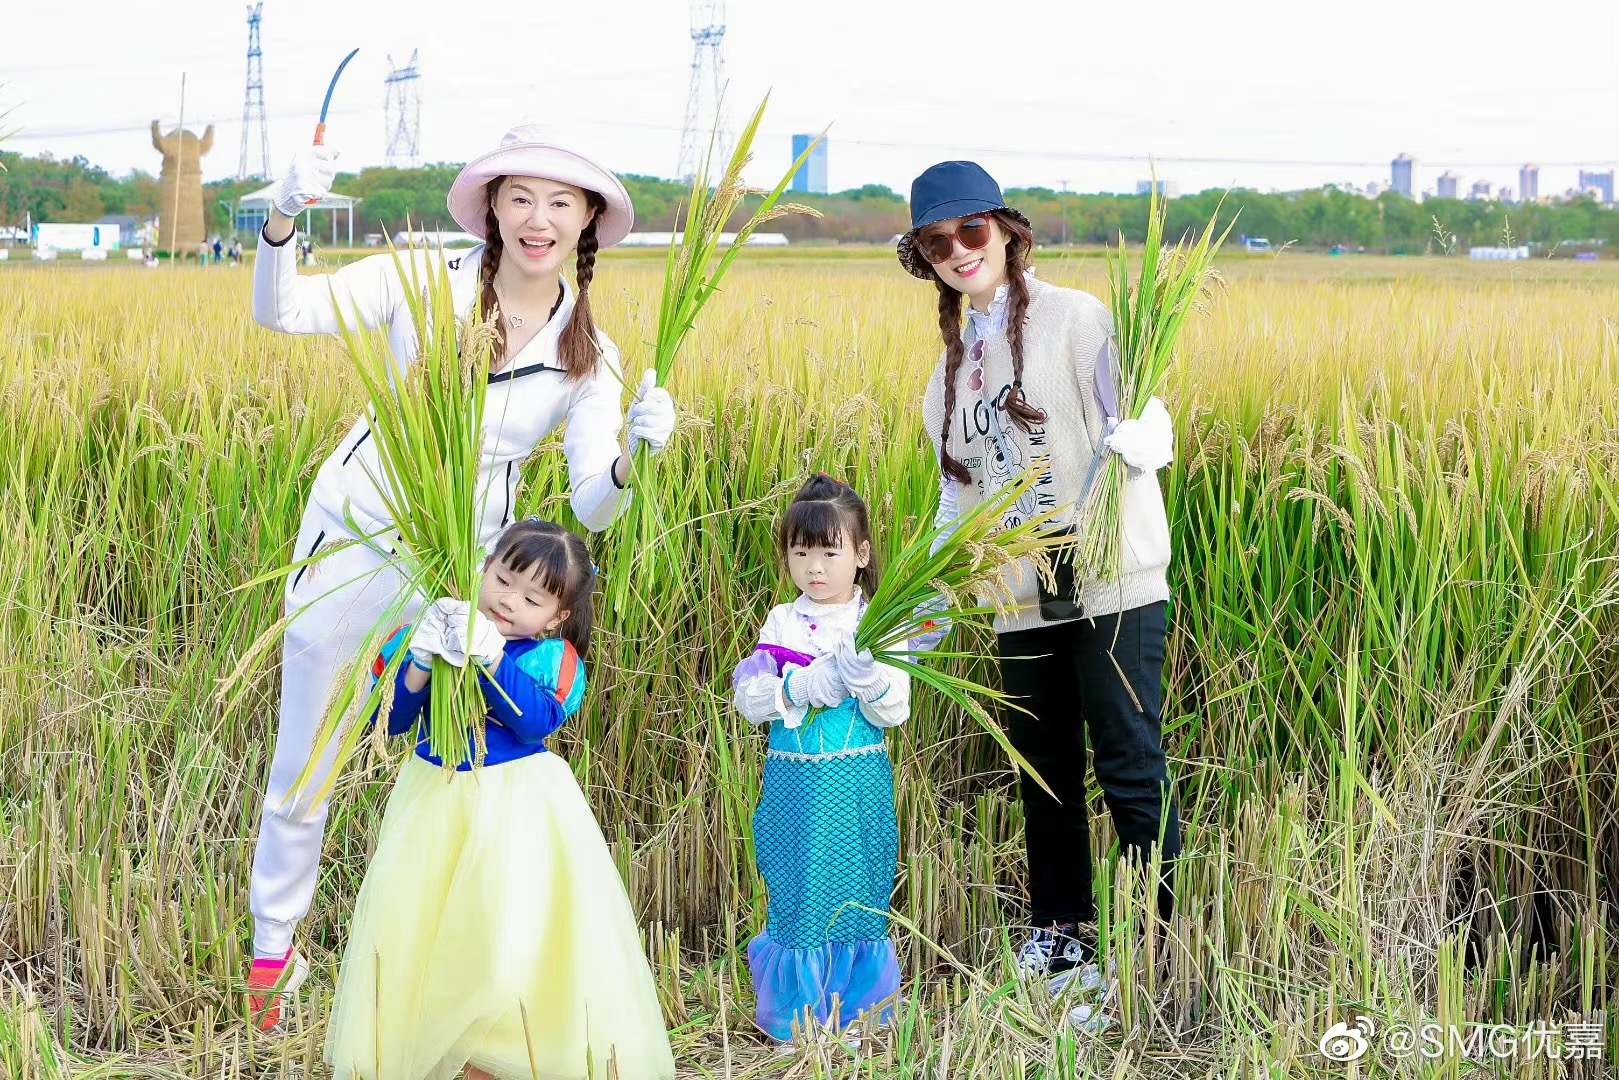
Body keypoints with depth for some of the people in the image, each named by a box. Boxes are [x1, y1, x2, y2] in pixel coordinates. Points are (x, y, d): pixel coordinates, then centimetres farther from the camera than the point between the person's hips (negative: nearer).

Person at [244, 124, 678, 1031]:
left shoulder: (590, 357, -7)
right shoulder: (423, 282, -11)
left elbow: (591, 508, -12)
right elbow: (281, 311, -18)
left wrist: (634, 455, -35)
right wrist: (284, 218, -37)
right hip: (353, 539, -1)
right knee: (303, 763, 12)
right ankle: (273, 948, 33)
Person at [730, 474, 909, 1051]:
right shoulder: (782, 622, 4)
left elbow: (895, 712, -6)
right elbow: (747, 698, -1)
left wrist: (866, 677, -24)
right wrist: (800, 687, -16)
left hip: (859, 784, -1)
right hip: (795, 782, 1)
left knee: (857, 894, 5)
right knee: (798, 895, 4)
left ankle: (858, 1015, 19)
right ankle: (796, 1019, 17)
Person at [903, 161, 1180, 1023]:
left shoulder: (1074, 318, -6)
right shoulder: (953, 362, 14)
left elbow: (1145, 428, -10)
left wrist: (1135, 444, -34)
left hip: (1111, 587, -7)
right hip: (1022, 601, 7)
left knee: (1130, 769, -6)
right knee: (1044, 772, 15)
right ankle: (1057, 938, 29)